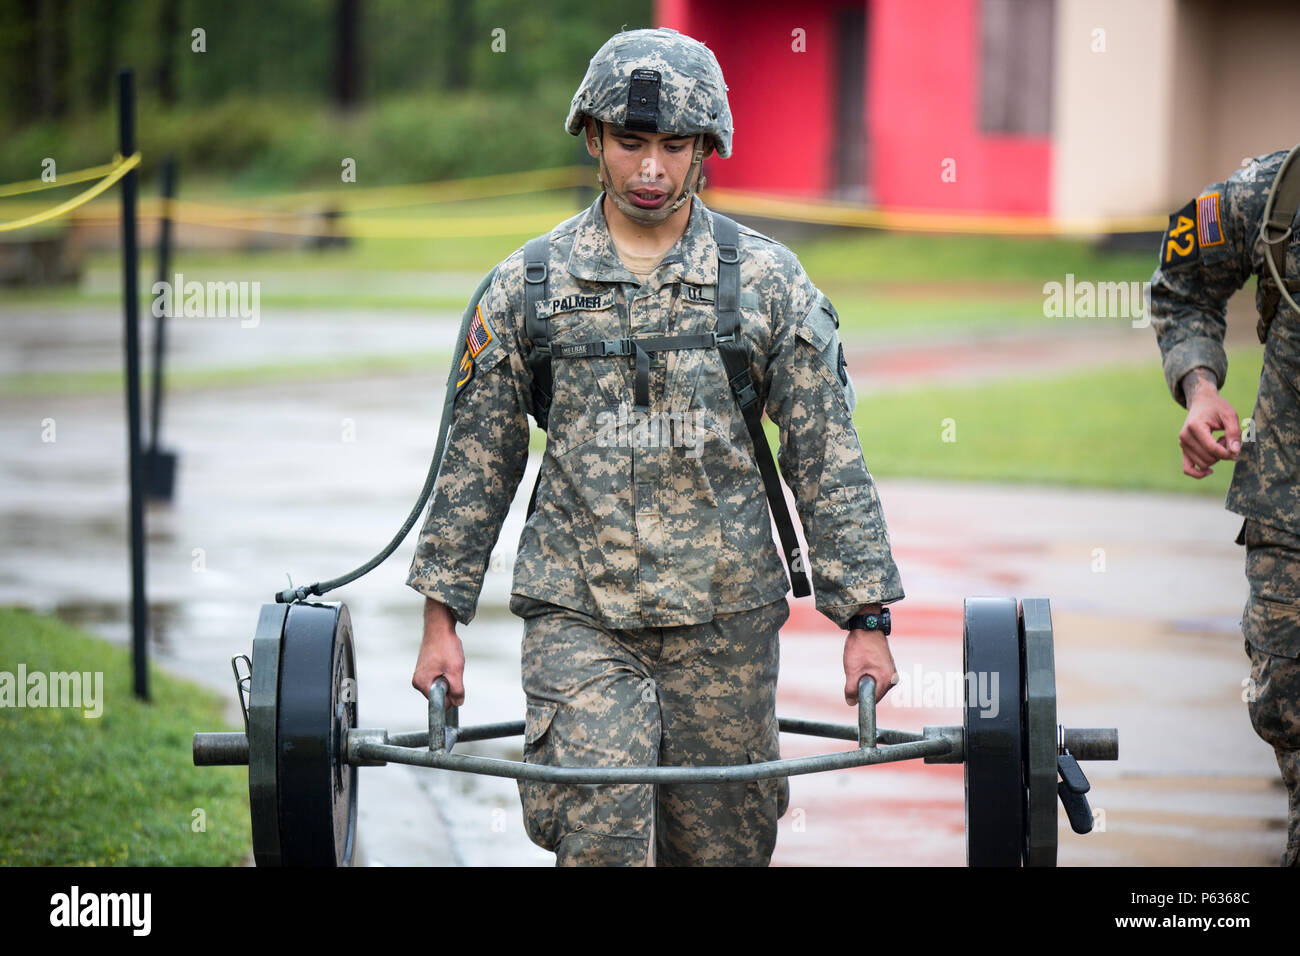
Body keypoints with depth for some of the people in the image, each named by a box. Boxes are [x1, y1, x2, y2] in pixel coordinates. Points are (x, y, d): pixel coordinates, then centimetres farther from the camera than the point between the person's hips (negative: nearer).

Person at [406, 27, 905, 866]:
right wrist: (443, 615, 6)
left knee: (723, 846, 6)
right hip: (576, 619, -1)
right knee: (598, 837, -16)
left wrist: (865, 617, -1)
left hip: (726, 622, 1)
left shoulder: (768, 281, 2)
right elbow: (478, 463, 8)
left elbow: (829, 461, 3)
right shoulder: (528, 285, 3)